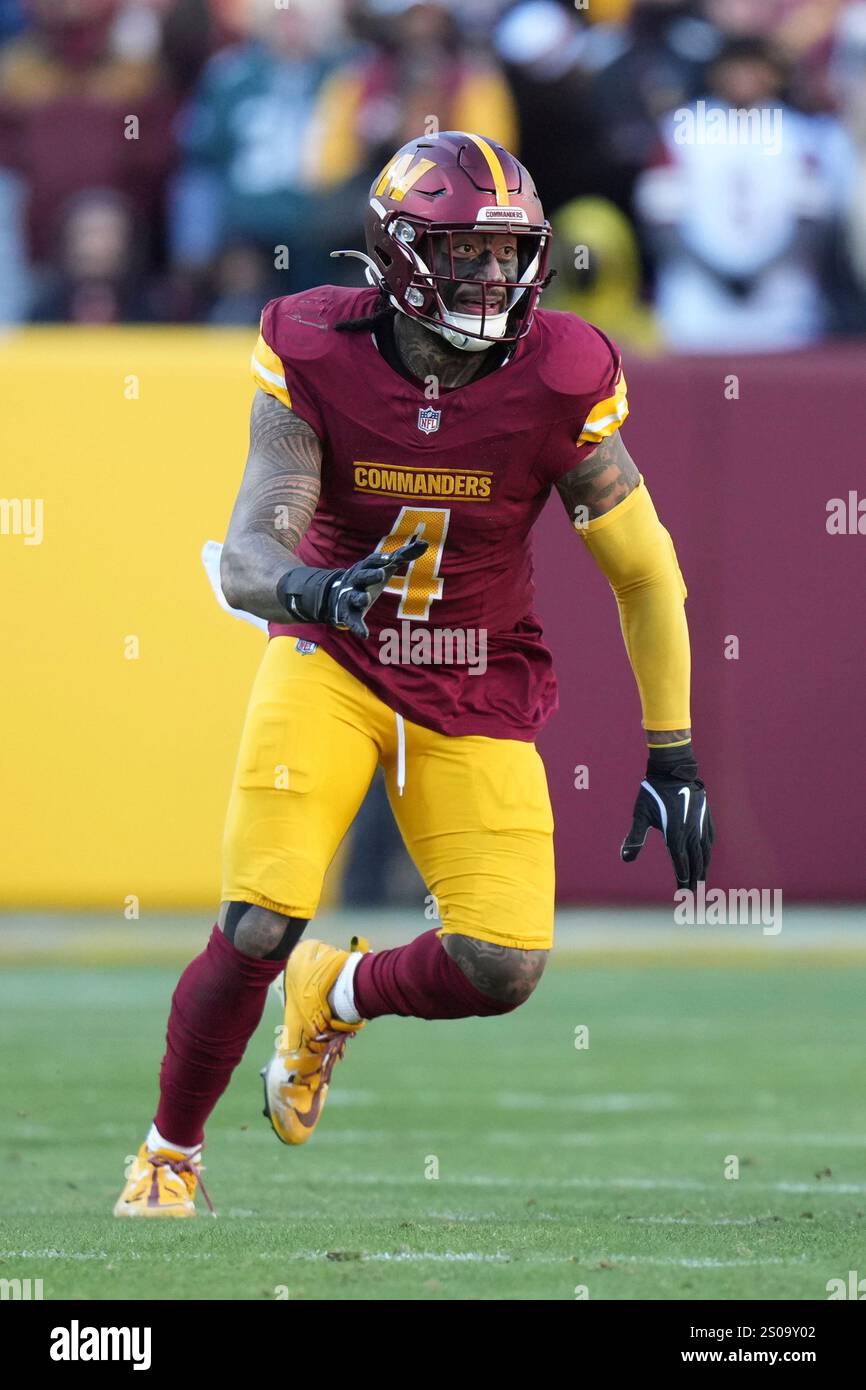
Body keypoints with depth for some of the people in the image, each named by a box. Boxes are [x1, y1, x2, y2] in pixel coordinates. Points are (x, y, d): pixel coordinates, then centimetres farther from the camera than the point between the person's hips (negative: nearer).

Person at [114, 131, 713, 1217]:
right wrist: (312, 588, -47)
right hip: (331, 662, -1)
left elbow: (647, 576, -3)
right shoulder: (317, 360, -16)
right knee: (258, 929, -16)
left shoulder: (559, 383, -15)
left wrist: (672, 756, -1)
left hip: (477, 689, 2)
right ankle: (168, 1154, 11)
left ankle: (335, 998, 24)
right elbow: (246, 557, -22)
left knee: (502, 968, -12)